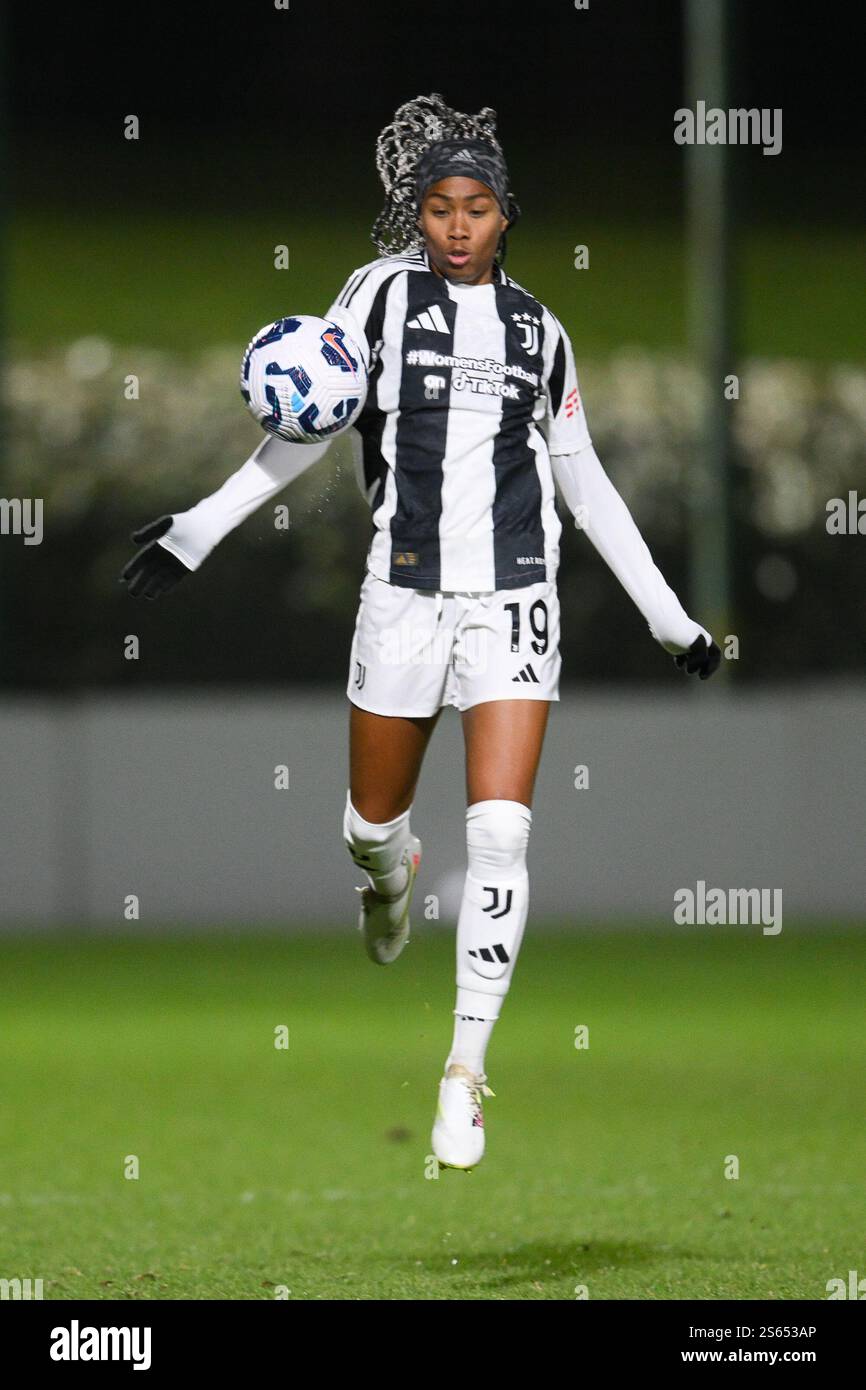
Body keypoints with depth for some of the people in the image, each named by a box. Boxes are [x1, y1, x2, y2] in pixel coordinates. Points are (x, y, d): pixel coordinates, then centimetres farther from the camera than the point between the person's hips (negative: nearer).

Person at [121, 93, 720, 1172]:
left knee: (501, 832, -13)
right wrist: (199, 529, -11)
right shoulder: (385, 292, 4)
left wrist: (668, 617, 19)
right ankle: (393, 876, 50)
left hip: (515, 597, 1)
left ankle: (466, 1070, -9)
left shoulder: (539, 329, 11)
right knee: (372, 824, 10)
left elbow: (585, 481, 19)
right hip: (405, 589, 0)